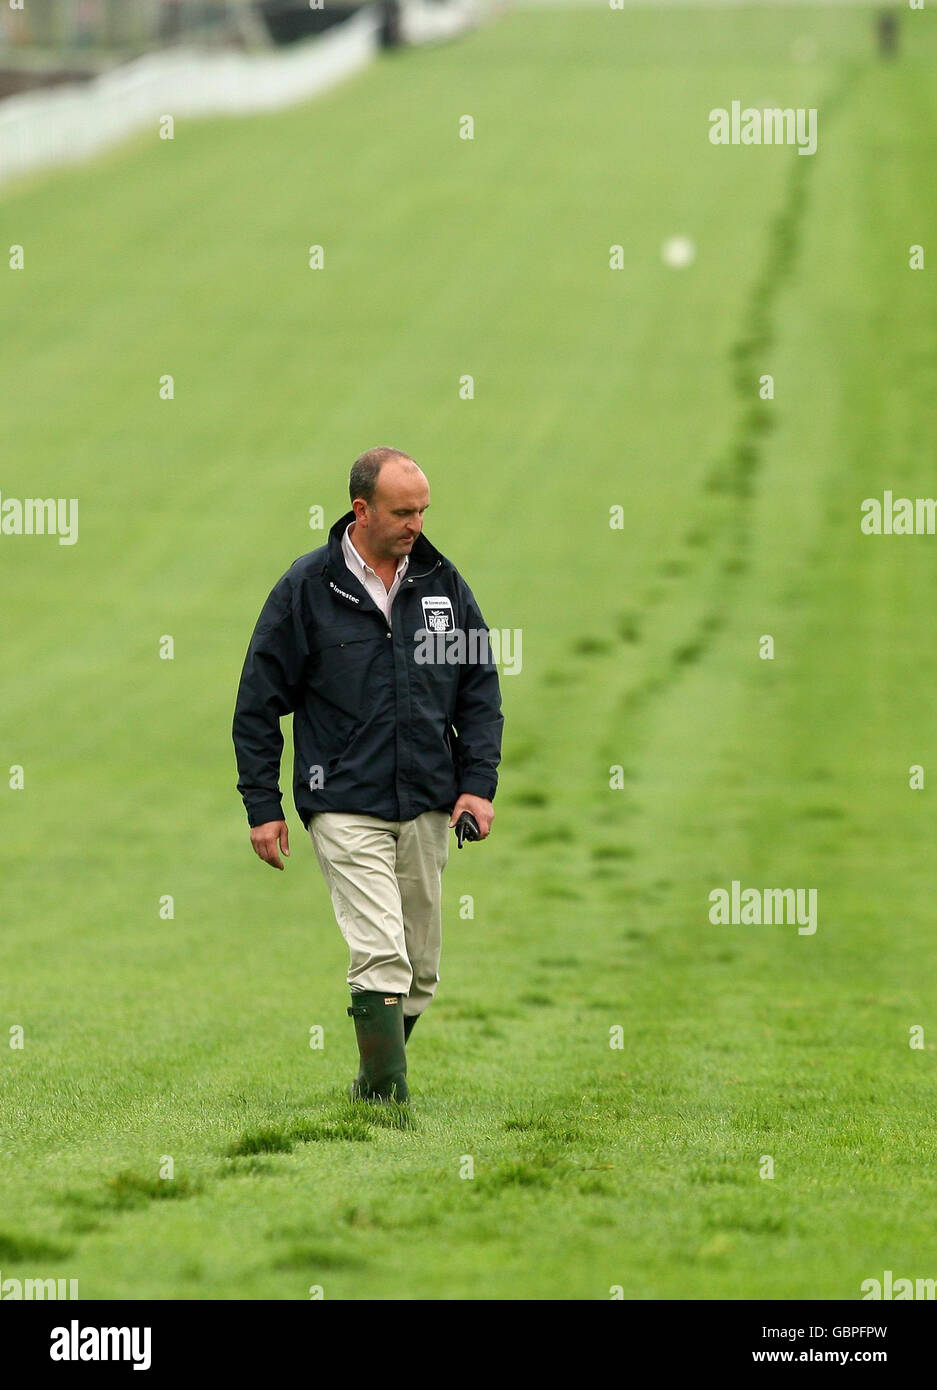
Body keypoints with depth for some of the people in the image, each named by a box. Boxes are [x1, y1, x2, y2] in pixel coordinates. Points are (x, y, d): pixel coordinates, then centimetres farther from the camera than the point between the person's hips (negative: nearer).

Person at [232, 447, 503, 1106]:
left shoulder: (443, 582, 7)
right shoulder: (306, 588, -3)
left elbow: (481, 688, 14)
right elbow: (258, 703, 1)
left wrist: (479, 781, 3)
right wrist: (263, 805, -2)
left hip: (428, 806, 5)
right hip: (346, 807, -5)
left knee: (420, 970, 8)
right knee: (382, 958, -16)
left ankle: (371, 1084, 25)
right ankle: (390, 1099, -15)